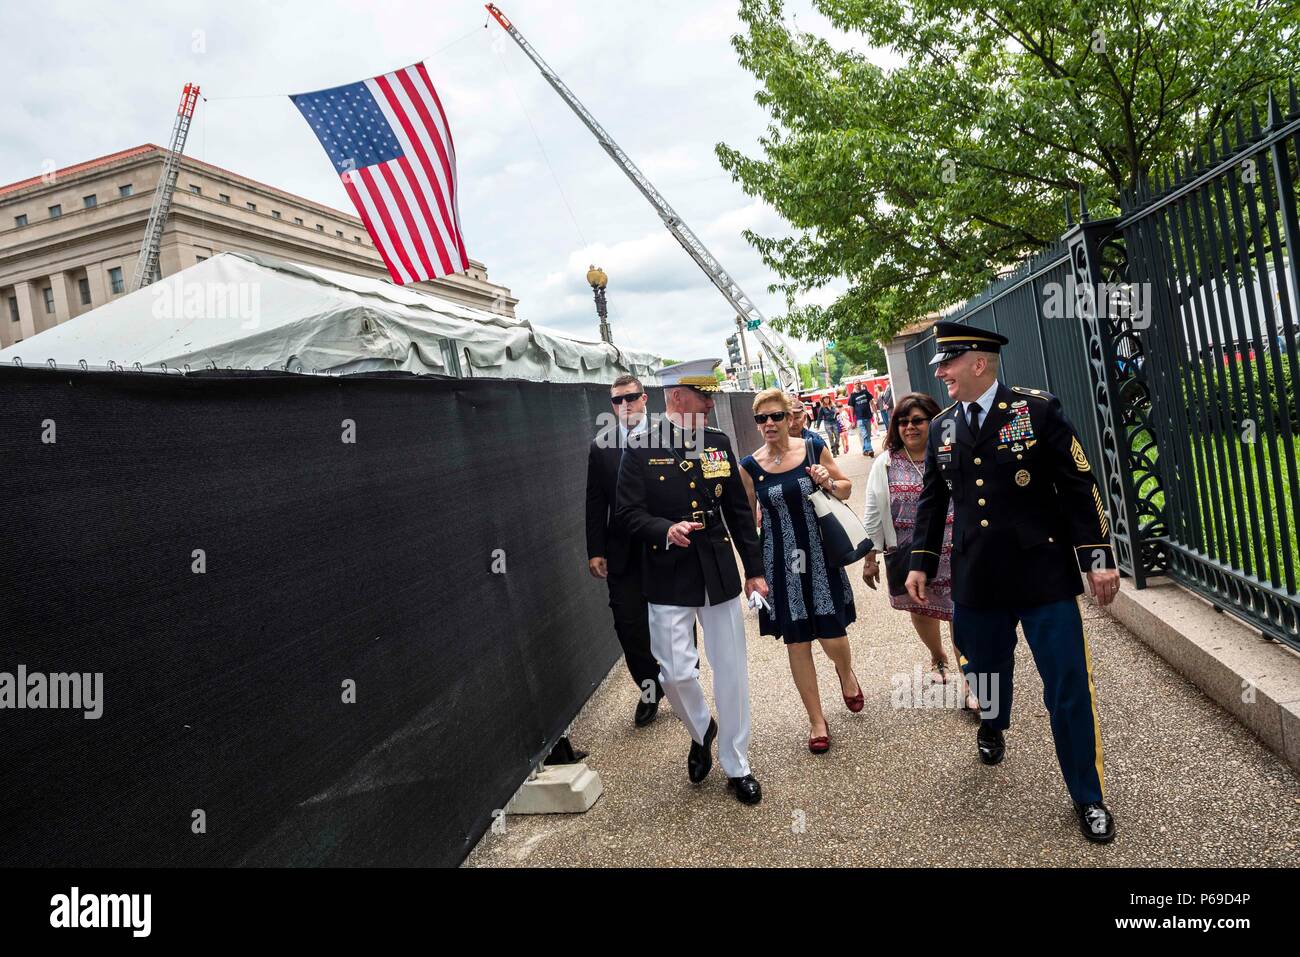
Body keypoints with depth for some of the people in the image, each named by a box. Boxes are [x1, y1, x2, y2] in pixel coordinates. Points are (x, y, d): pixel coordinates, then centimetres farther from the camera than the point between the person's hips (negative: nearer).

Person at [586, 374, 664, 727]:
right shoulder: (600, 446, 3)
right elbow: (595, 503, 3)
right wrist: (595, 551, -2)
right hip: (623, 553, 2)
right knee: (628, 624, 1)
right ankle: (650, 690, 23)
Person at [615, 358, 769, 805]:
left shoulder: (719, 442, 5)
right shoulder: (641, 450, -6)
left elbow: (739, 510, 9)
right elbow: (628, 512, -6)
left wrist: (754, 568, 9)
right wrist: (666, 530, -25)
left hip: (720, 574, 3)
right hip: (669, 579, -3)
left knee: (732, 672, 9)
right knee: (677, 672, -4)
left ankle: (737, 767, 26)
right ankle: (701, 730, 31)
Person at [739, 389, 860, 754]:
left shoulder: (813, 448, -4)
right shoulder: (750, 466, -4)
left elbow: (846, 490, 10)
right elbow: (748, 519, 5)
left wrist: (829, 483, -12)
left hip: (819, 555, 0)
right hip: (780, 563, 0)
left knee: (832, 637, 1)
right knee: (797, 643, 7)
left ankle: (846, 672, 39)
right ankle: (817, 719, 25)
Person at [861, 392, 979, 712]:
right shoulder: (885, 464, 0)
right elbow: (872, 514, 3)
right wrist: (870, 557, 3)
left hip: (953, 553, -3)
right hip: (908, 555, 3)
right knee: (920, 609, 20)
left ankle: (970, 681, 9)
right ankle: (937, 657, 47)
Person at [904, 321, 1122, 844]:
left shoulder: (1039, 410, -6)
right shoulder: (941, 428, 7)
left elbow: (1079, 487, -6)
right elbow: (932, 500, 14)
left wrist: (1098, 557, -8)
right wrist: (921, 563, 13)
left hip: (1044, 576, -3)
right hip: (976, 581, 4)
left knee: (1069, 688, 0)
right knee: (986, 665, 16)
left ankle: (1088, 796, 17)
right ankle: (992, 726, 49)